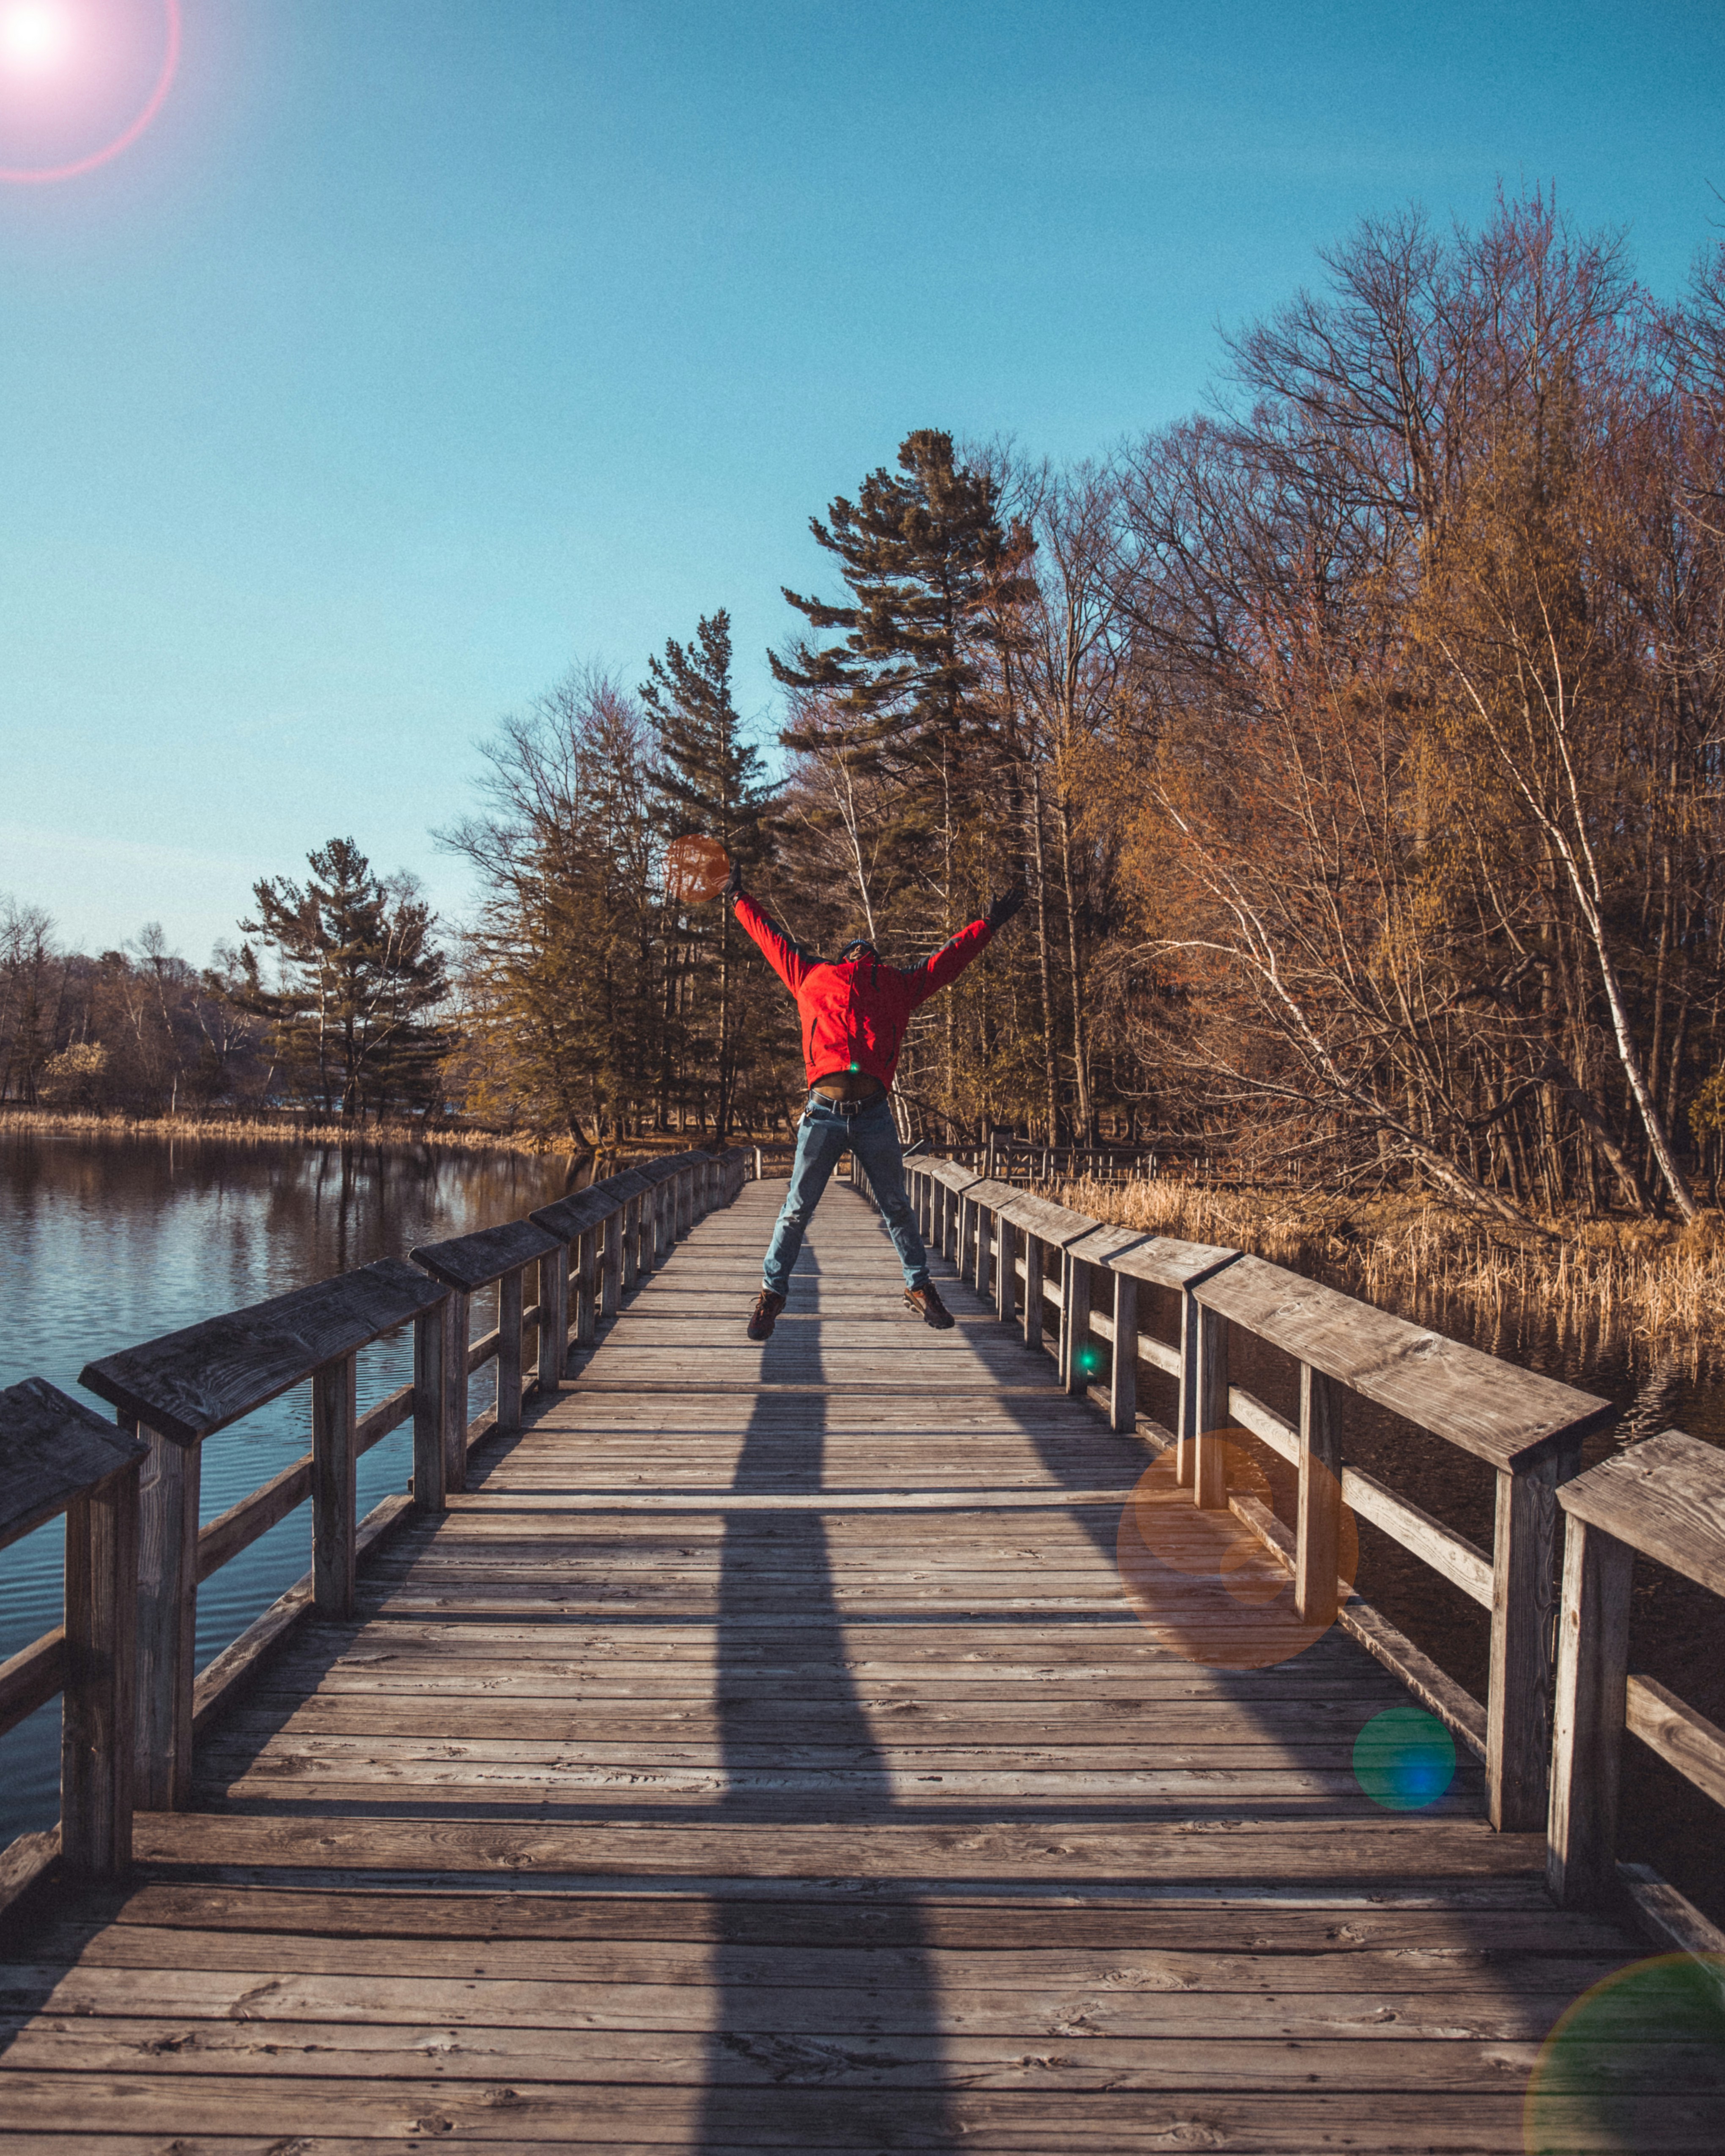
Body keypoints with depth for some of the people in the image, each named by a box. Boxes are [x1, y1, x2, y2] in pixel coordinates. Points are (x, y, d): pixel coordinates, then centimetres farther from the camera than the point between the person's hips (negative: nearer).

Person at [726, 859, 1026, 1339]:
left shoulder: (900, 985, 22)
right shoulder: (812, 977, 20)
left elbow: (948, 958, 30)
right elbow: (771, 939, 31)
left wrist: (990, 922, 36)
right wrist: (740, 899, 40)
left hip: (874, 1116, 1)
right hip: (824, 1112, -1)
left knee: (897, 1208, 10)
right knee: (797, 1209, 1)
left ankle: (919, 1287, 24)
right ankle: (772, 1293, 14)